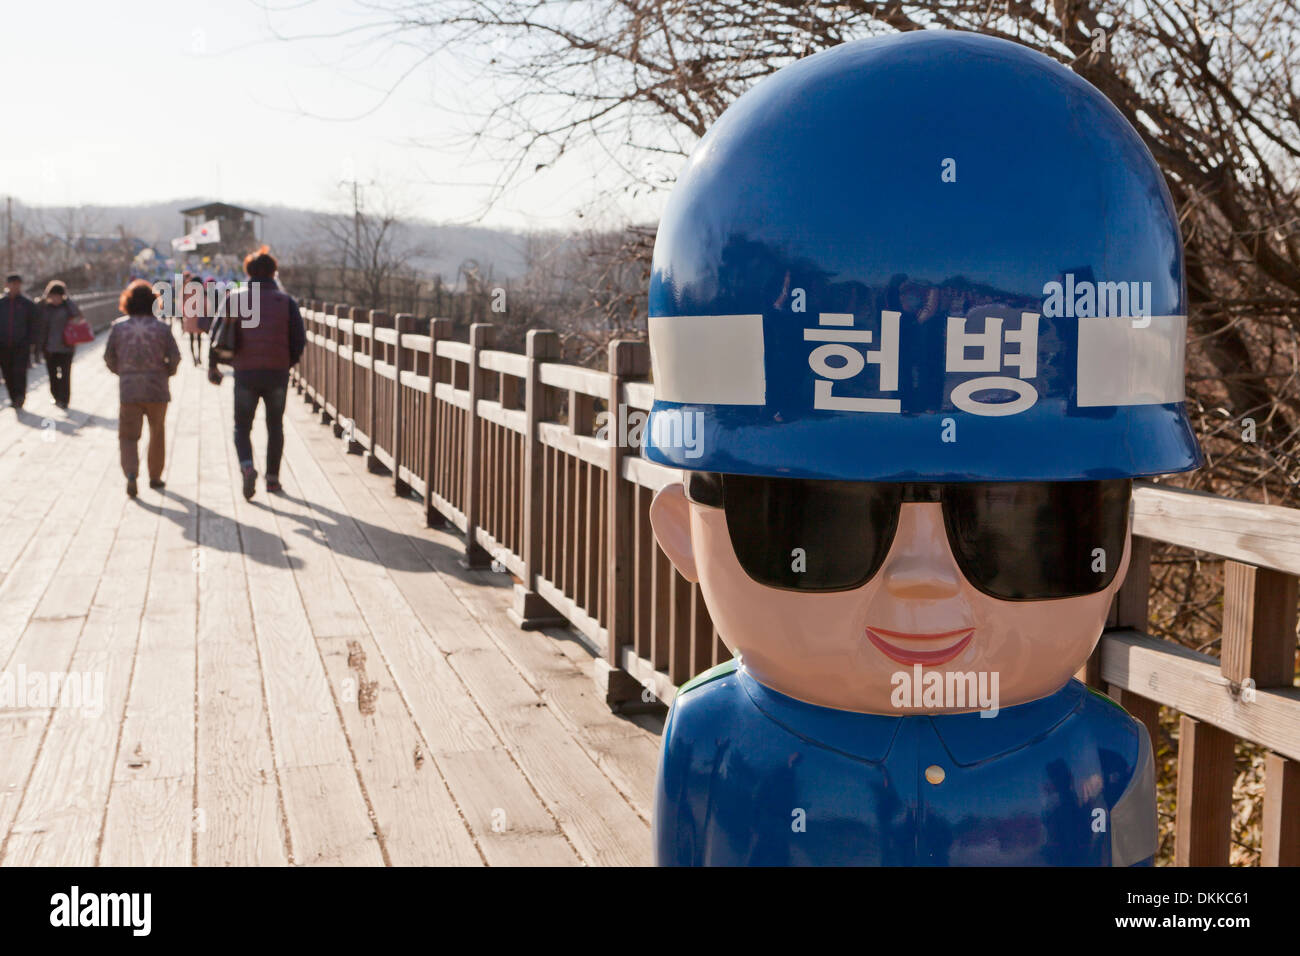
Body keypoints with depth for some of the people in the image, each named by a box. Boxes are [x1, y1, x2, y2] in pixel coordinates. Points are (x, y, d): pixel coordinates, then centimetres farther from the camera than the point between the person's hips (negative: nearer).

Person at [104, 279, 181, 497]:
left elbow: (109, 358, 2)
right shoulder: (162, 327, -4)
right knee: (157, 432, 18)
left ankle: (131, 474, -19)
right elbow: (174, 357, -6)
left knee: (128, 436, 3)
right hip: (156, 389, 0)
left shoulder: (118, 327, -1)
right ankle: (155, 476, 25)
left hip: (128, 389, 0)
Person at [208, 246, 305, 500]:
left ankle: (247, 467, -15)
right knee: (275, 427, 16)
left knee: (242, 428, 10)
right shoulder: (286, 301, 1)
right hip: (277, 374, 0)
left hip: (245, 374, 0)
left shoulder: (233, 299, 2)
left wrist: (212, 366, 13)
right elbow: (299, 340, -3)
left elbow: (216, 335, 0)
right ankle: (272, 478, 16)